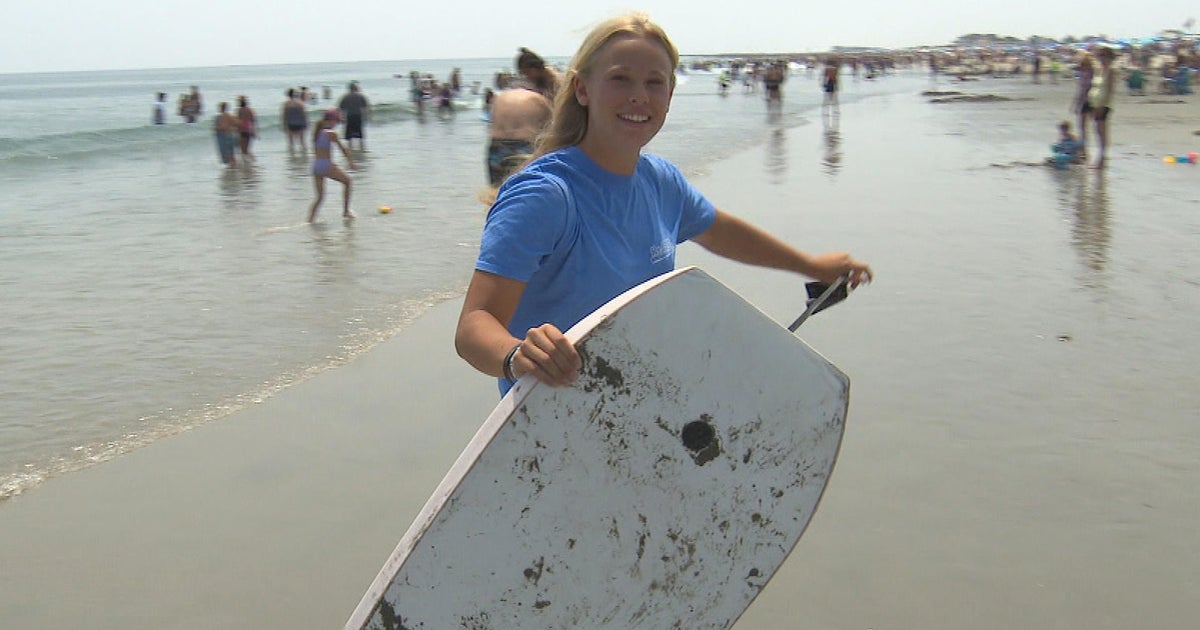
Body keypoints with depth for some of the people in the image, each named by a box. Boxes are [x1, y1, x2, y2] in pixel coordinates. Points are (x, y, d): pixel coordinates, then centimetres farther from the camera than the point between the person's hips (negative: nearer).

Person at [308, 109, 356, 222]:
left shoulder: (316, 132, 11)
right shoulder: (331, 133, -9)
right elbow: (343, 148, -6)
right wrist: (351, 161, 5)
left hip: (316, 166, 7)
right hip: (326, 166, -7)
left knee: (320, 196, 14)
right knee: (347, 181, 17)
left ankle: (310, 220, 4)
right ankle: (346, 211, 18)